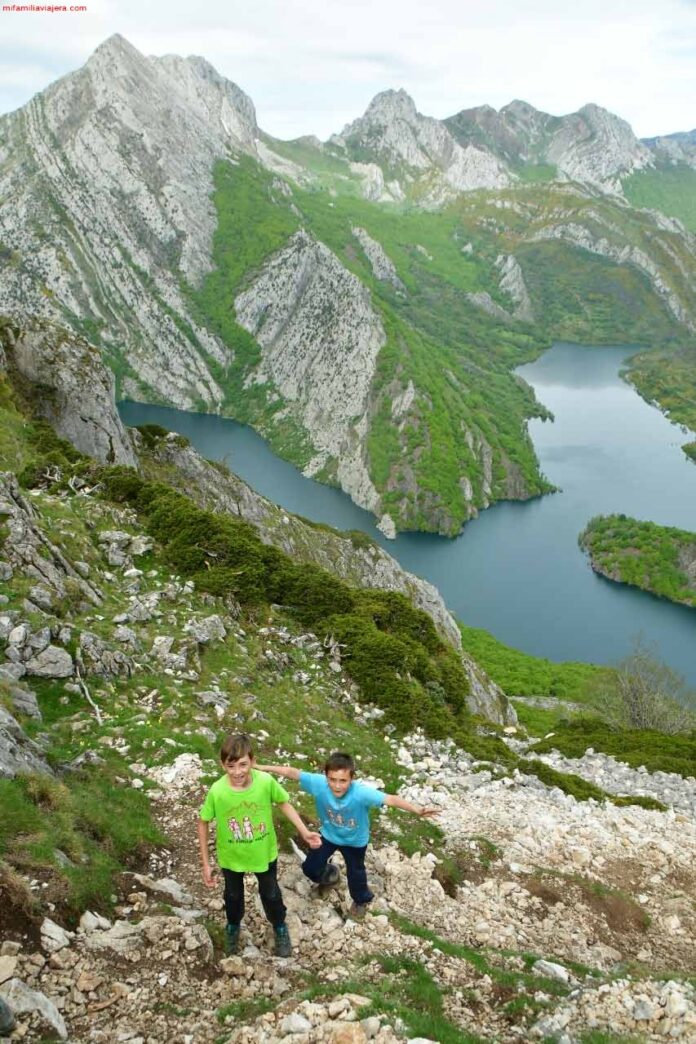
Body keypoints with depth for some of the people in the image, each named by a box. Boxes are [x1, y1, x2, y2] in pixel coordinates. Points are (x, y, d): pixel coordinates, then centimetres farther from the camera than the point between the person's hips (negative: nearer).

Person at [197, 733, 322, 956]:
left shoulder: (266, 781, -30)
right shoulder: (217, 791, -31)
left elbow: (283, 803, -8)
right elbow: (203, 823, -14)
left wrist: (304, 831, -10)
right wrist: (205, 863, -8)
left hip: (264, 853, 0)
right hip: (231, 856, 0)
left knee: (271, 893, 25)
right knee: (233, 895, 28)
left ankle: (280, 928, 55)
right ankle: (233, 927, 60)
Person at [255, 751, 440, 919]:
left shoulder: (362, 792, -43)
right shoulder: (318, 783, -36)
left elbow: (390, 799, -52)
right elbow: (292, 772, -27)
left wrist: (417, 810, -65)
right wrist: (263, 768, -24)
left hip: (355, 840, -2)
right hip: (329, 835, 2)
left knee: (355, 873, 19)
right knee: (310, 867, 16)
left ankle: (361, 901, 55)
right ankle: (329, 874, 53)